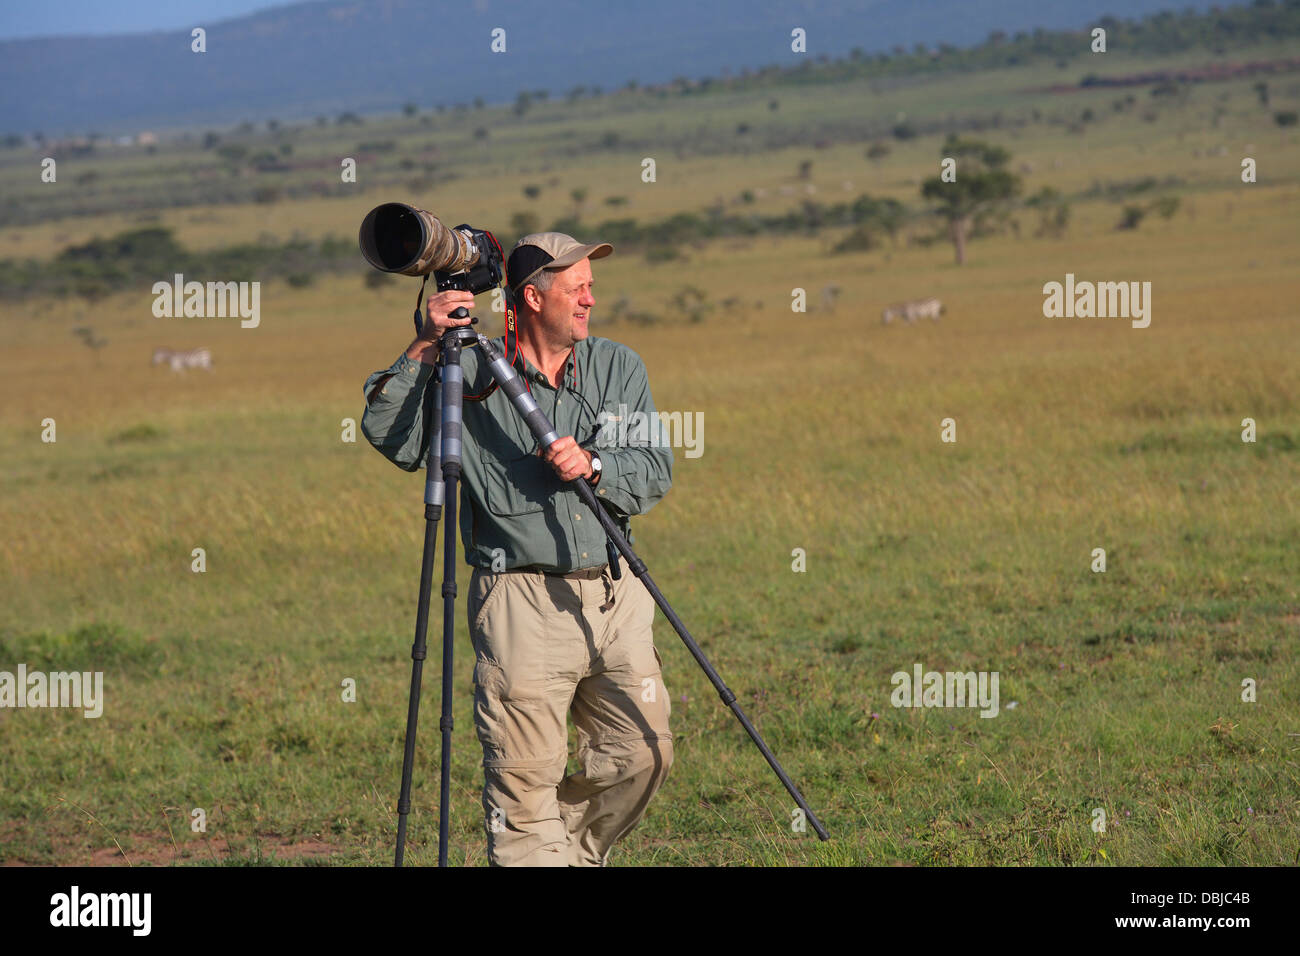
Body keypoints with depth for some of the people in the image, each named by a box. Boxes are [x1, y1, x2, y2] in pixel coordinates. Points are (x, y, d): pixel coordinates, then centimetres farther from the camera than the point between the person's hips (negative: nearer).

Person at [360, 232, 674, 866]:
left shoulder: (619, 367, 11)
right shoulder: (472, 376, 0)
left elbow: (655, 471, 4)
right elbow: (389, 435, -10)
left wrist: (594, 466, -15)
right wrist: (424, 349, -17)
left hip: (615, 595, 4)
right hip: (522, 602, -4)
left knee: (641, 754, 6)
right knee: (525, 778, -8)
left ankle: (575, 850, 28)